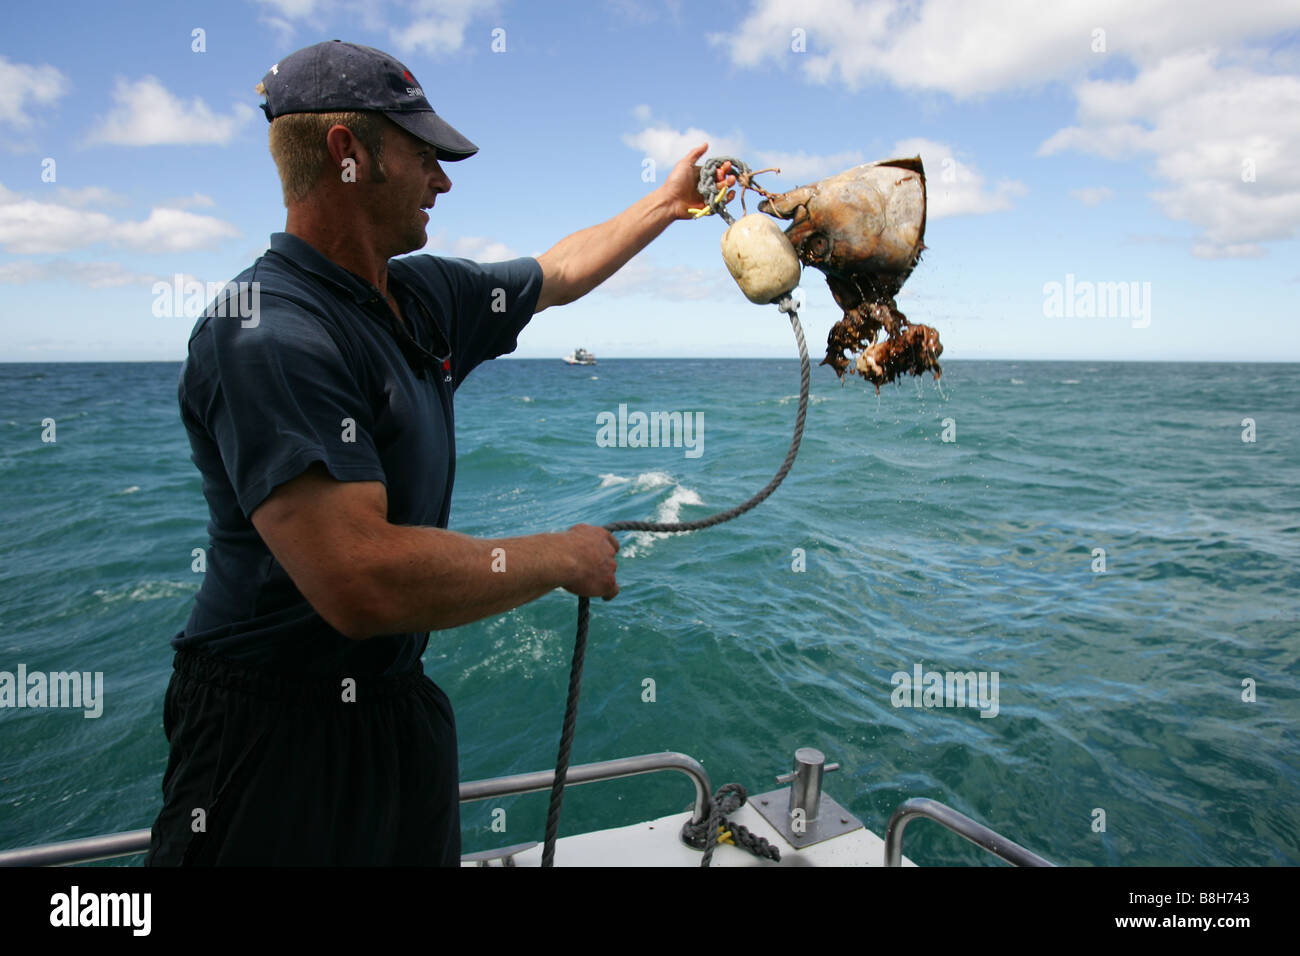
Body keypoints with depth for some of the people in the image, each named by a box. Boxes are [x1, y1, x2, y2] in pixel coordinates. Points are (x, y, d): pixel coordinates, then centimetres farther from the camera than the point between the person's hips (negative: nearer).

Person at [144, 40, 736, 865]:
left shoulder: (425, 295, 3)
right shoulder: (270, 332, -24)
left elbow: (557, 273, 22)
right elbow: (363, 584, -33)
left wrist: (670, 202, 29)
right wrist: (566, 557, -21)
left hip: (398, 700, 8)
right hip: (280, 736, -8)